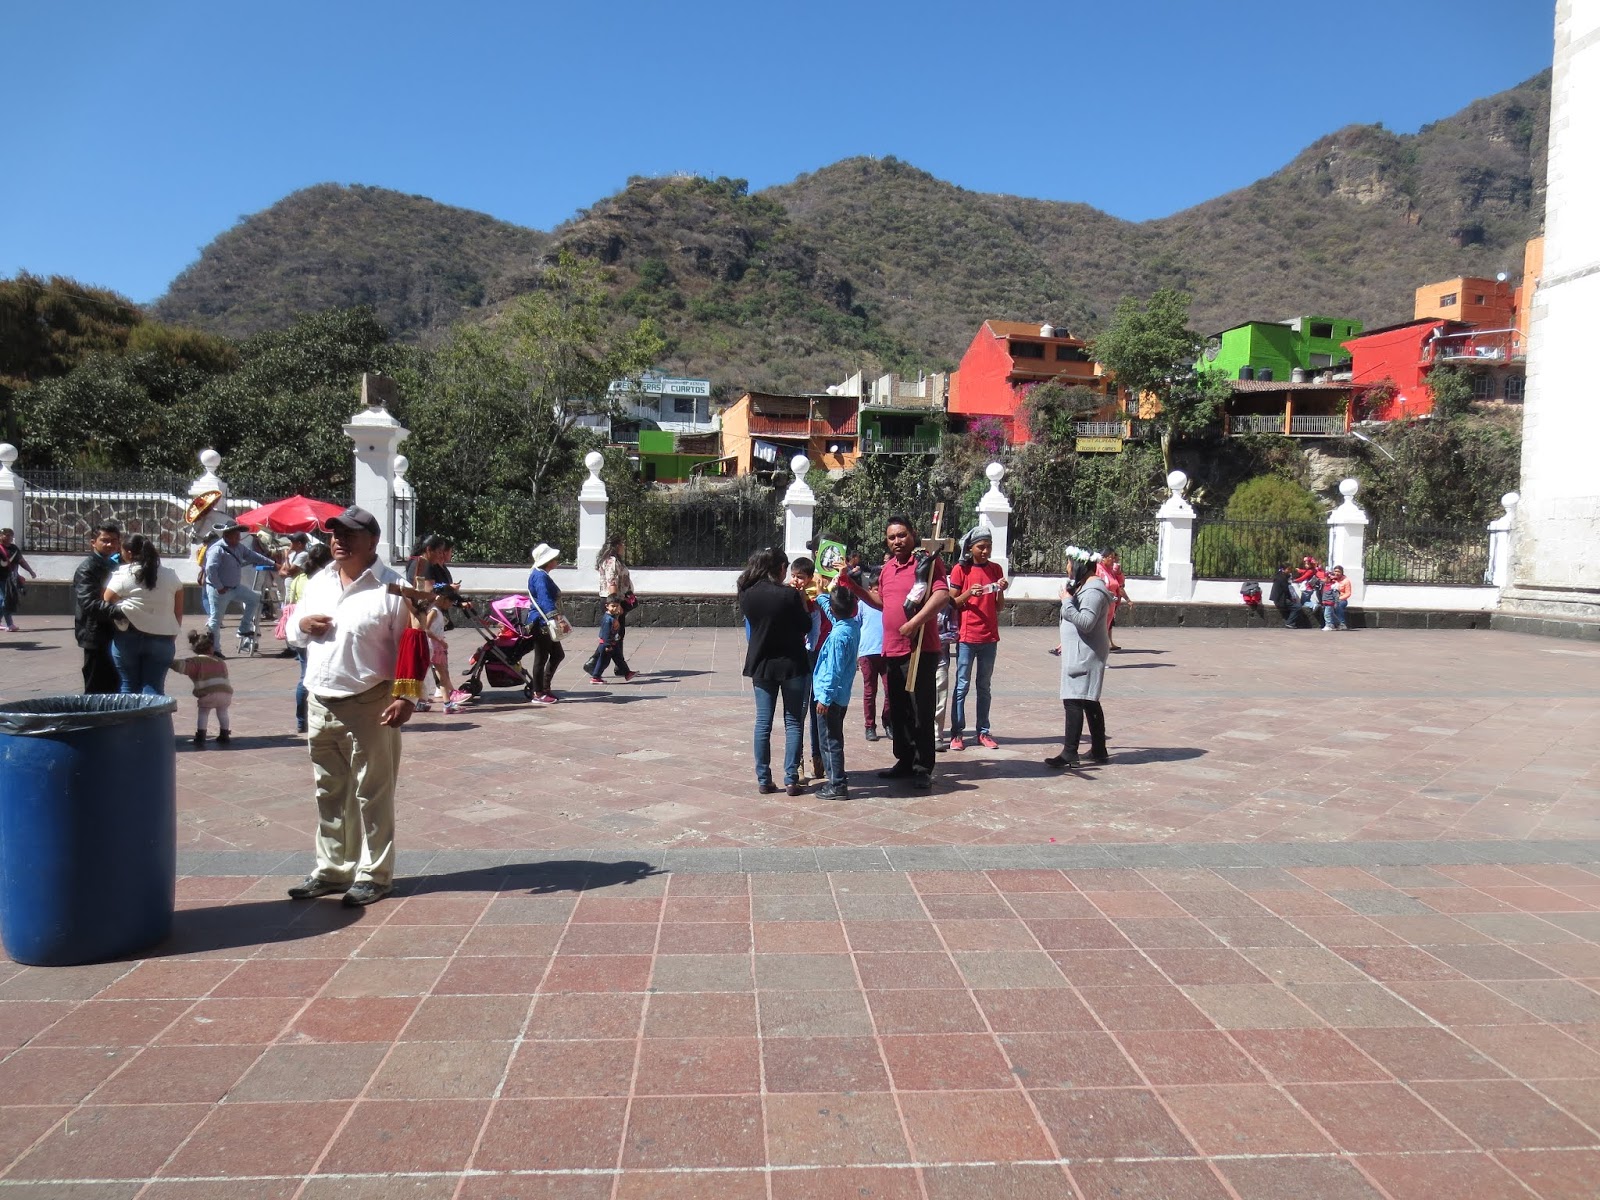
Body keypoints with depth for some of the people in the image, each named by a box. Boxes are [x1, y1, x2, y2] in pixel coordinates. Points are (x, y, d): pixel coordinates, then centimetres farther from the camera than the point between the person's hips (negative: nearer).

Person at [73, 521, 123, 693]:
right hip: (97, 638, -7)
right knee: (96, 692, -4)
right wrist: (119, 611, -35)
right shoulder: (86, 569, -9)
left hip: (116, 636, 7)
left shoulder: (115, 565, 14)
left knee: (115, 688, 14)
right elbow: (89, 603, -23)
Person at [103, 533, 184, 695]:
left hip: (128, 637, -2)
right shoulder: (170, 576, 8)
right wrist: (173, 635, 16)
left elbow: (106, 602, -4)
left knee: (129, 688, 8)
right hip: (162, 638, 2)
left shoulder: (122, 575, -4)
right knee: (154, 688, 1)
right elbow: (178, 611, 9)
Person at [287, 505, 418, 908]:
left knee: (372, 794, 1)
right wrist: (302, 625, -2)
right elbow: (294, 634, 22)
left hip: (369, 706, -6)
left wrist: (406, 697, -19)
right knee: (329, 794, 15)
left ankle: (373, 874, 12)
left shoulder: (390, 588, -8)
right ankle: (332, 869, 27)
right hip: (321, 704, 7)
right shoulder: (319, 582, 13)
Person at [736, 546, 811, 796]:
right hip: (792, 665, -3)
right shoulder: (789, 595, -17)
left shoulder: (747, 595, -5)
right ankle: (791, 780, 5)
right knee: (793, 722, 6)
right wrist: (802, 603, 9)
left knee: (763, 723, 10)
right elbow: (805, 626, -6)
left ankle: (763, 780, 12)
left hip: (761, 665, 4)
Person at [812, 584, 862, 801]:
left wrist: (824, 697, -19)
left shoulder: (838, 635, -23)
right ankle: (837, 779, 28)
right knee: (834, 739, 19)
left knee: (830, 741, -1)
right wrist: (821, 597, 34)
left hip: (831, 696, -9)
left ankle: (837, 786, 3)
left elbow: (833, 670, -23)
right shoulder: (854, 623, 2)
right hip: (842, 695, 9)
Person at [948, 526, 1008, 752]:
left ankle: (983, 731, 14)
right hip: (966, 636, -4)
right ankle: (957, 733, 2)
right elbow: (952, 604, -1)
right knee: (962, 686, -1)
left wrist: (1000, 591, -8)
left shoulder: (996, 569, 9)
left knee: (984, 687, 10)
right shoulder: (960, 570, -3)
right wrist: (968, 593, -17)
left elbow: (999, 607, 11)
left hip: (989, 637, 4)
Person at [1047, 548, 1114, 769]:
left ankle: (1069, 753, -14)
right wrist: (1067, 642, 30)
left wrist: (1067, 602, -23)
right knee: (1089, 702, 15)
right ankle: (1099, 750, 22)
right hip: (1080, 653, 11)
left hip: (1084, 655, -11)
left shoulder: (1093, 591, -16)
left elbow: (1086, 622, -26)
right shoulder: (1085, 587, 17)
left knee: (1074, 701, -13)